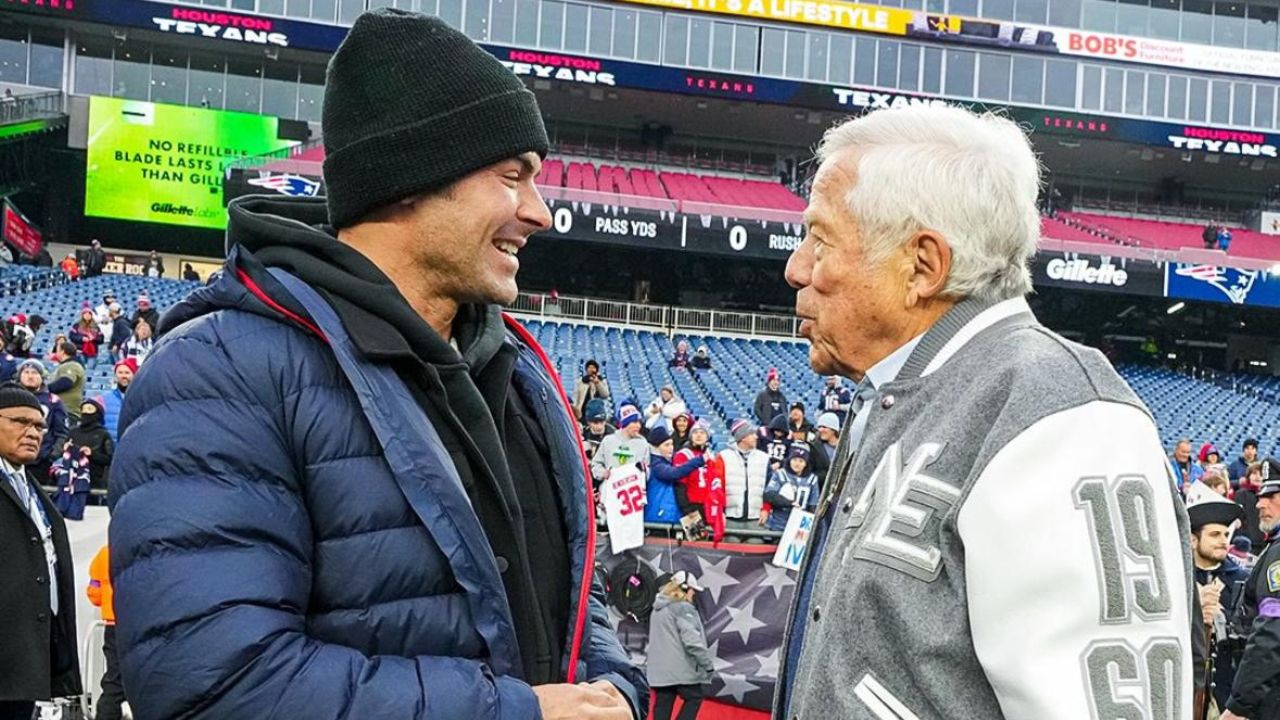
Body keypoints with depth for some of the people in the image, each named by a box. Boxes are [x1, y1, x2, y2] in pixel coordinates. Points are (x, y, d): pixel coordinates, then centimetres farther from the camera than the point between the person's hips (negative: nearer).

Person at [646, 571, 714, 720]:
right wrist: (708, 664, -12)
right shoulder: (684, 608, -10)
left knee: (662, 705, 8)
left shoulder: (657, 609, 19)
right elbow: (692, 641, -17)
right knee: (694, 698, 5)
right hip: (681, 669, -8)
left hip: (660, 670, 8)